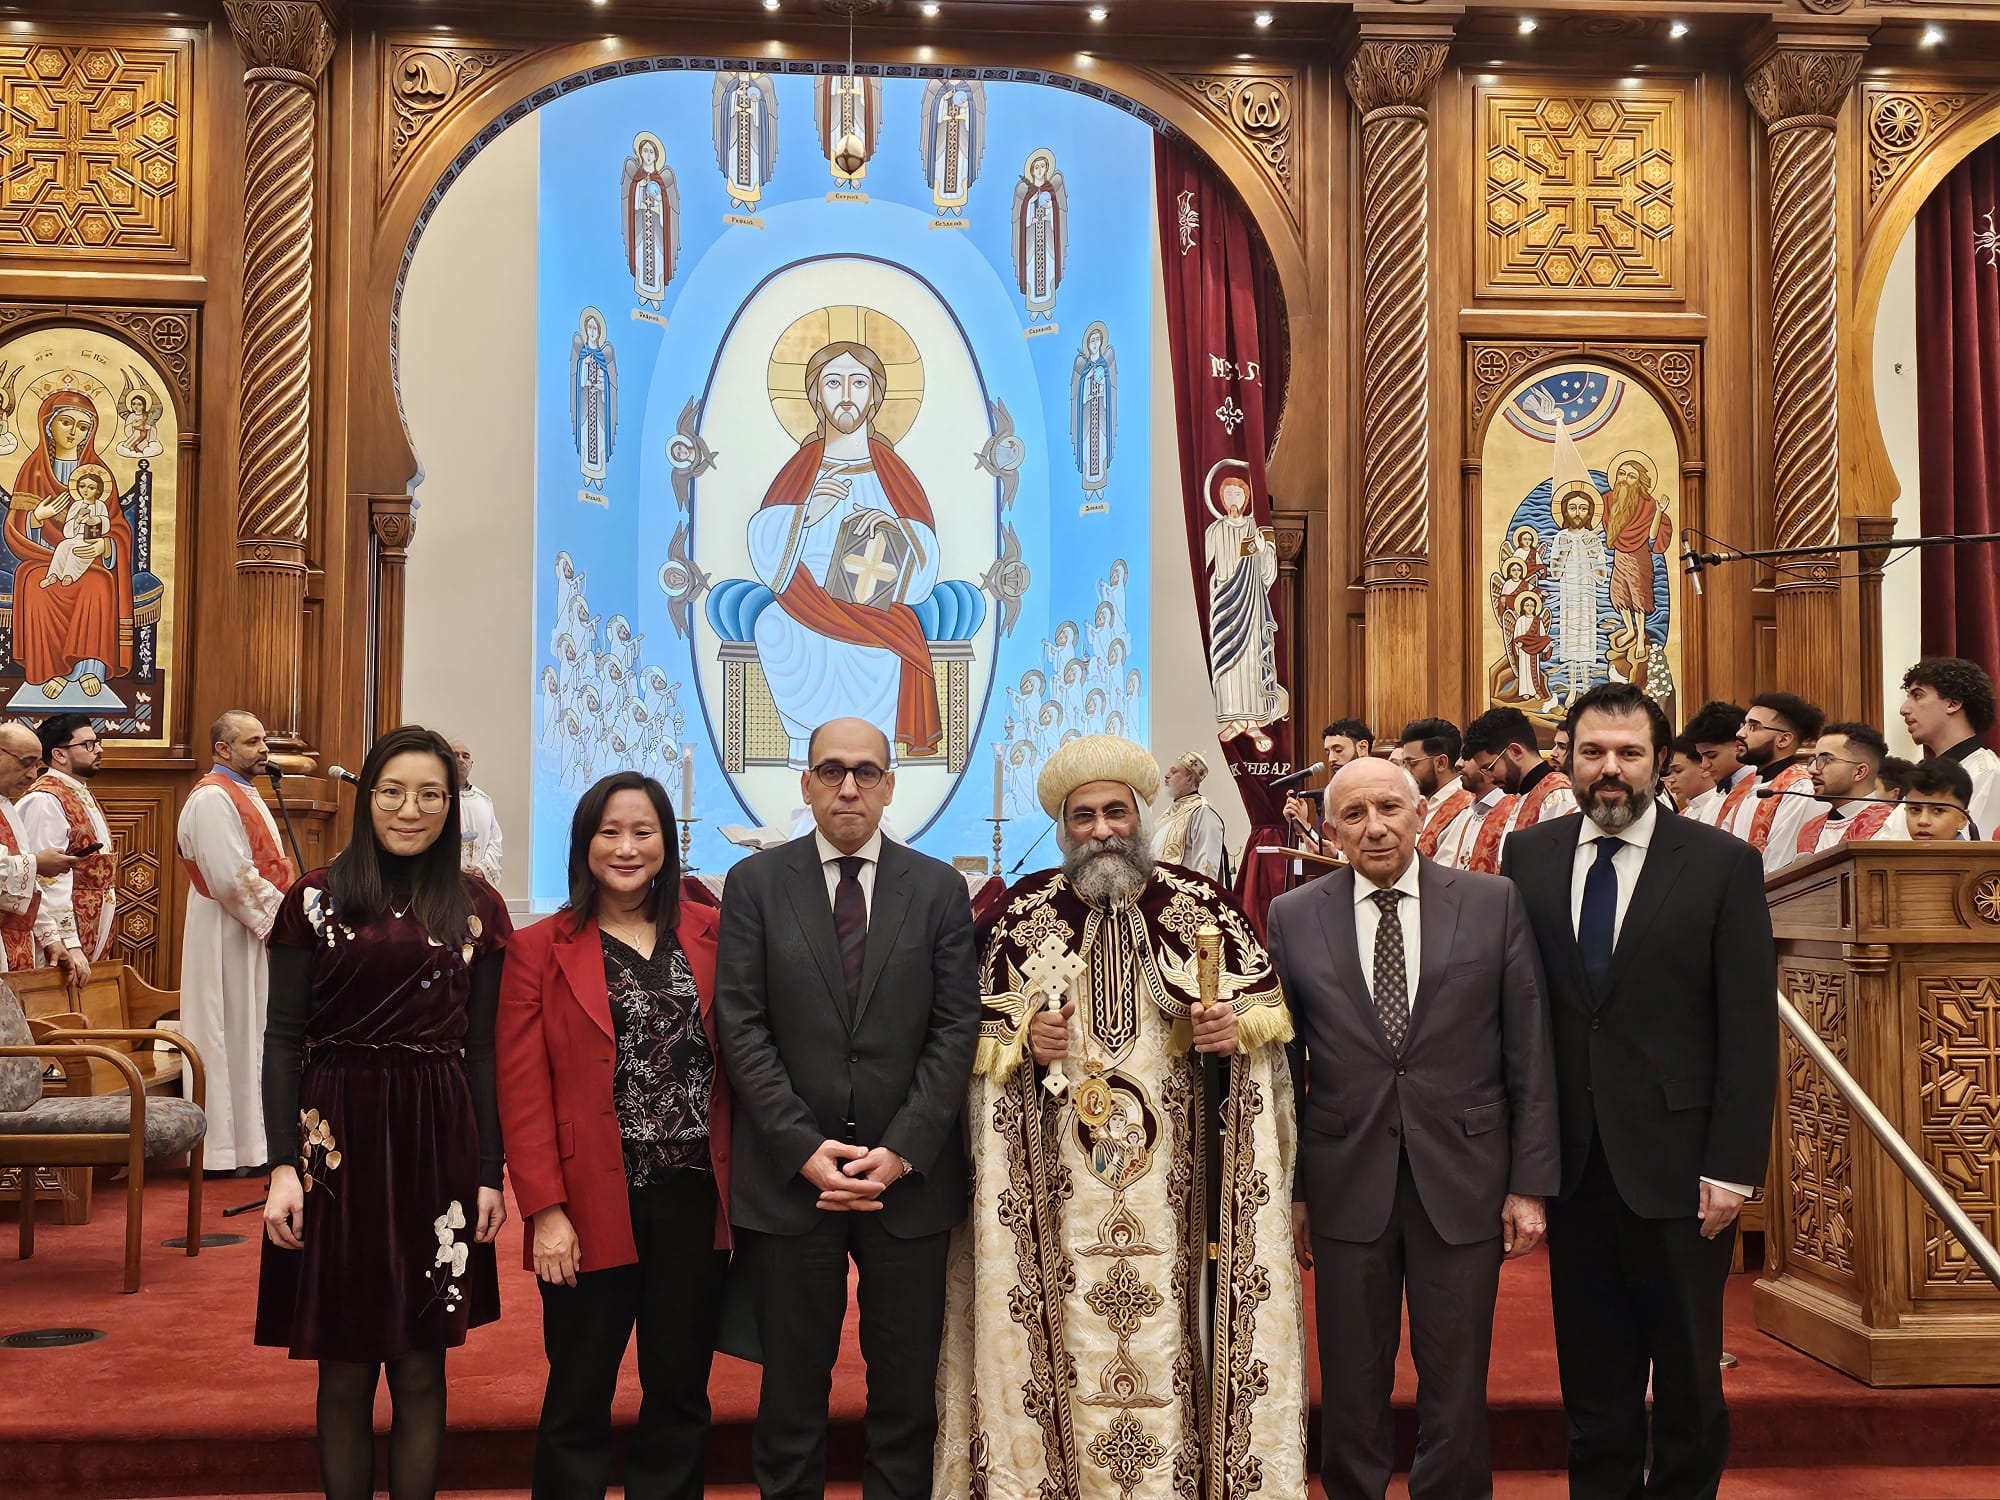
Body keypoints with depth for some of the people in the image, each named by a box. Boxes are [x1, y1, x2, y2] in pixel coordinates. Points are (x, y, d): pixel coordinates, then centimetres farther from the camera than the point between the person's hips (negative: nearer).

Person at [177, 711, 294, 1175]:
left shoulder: (243, 794, 16)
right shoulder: (213, 799, -17)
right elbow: (232, 878, -25)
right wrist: (282, 914, -16)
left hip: (257, 930, 10)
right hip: (227, 939, -10)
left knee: (251, 1033, 15)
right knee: (233, 1033, -3)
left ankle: (250, 1133, 23)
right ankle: (229, 1146, 6)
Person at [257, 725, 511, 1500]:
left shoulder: (477, 907, 5)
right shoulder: (315, 898, 2)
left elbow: (484, 1046, 5)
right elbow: (284, 1038, 0)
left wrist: (490, 1172, 0)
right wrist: (284, 1164, -9)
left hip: (439, 1145, 1)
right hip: (337, 1144, -1)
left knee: (420, 1368, 7)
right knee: (344, 1371, 6)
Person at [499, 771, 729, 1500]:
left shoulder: (712, 935, 5)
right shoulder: (539, 949, -1)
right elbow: (523, 1092, -5)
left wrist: (741, 1185, -3)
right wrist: (545, 1212, -11)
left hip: (695, 1199, 2)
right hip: (592, 1204, -2)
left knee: (680, 1391, 12)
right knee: (579, 1398, 9)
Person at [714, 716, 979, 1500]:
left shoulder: (939, 889, 5)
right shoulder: (755, 883, 3)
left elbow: (956, 1028, 0)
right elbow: (740, 1026, -3)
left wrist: (901, 1151, -10)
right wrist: (804, 1148, -11)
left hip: (909, 1175, 1)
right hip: (789, 1174, -1)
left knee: (907, 1383, 9)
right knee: (793, 1382, 9)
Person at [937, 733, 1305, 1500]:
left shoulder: (1198, 903, 3)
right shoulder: (1024, 912, 4)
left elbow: (1264, 1002, 8)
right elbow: (983, 1033, 8)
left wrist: (1236, 1027, -12)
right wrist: (1026, 1040, -11)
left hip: (1171, 1172, 0)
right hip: (1059, 1174, 0)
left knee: (1167, 1321, 1)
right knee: (1069, 1328, 2)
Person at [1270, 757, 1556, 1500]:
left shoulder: (1494, 903, -1)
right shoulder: (1293, 917, 1)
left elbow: (1530, 1053, 0)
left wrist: (1532, 1183, -2)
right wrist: (1288, 1188, 3)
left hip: (1463, 1180, 0)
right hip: (1347, 1182, 1)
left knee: (1456, 1389, 10)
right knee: (1352, 1391, 11)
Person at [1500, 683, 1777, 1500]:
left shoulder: (1724, 863, -5)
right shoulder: (1529, 854, 3)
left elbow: (1749, 1030, -7)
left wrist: (1731, 1168, -11)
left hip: (1674, 1160, -2)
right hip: (1571, 1158, 2)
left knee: (1687, 1368, 12)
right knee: (1591, 1371, 14)